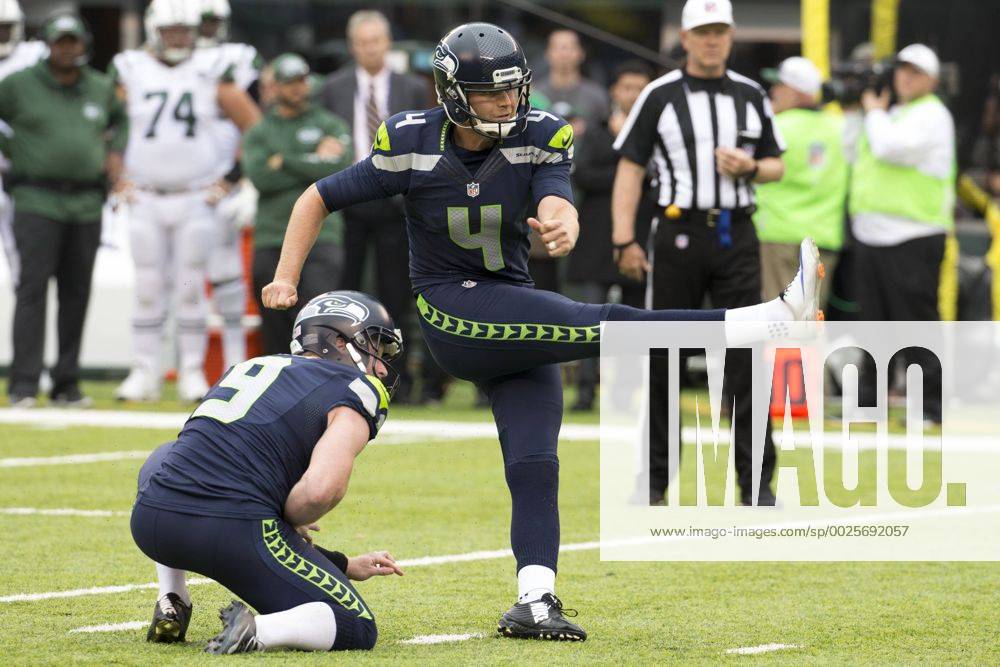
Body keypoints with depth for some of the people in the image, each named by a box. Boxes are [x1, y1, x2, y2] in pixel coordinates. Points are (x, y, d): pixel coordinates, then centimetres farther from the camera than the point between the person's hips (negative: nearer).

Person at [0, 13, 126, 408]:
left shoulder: (101, 89, 11)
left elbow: (121, 120, 29)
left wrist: (116, 151, 13)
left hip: (86, 205, 4)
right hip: (37, 201, -4)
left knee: (76, 295, 5)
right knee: (33, 290, -12)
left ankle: (66, 383, 11)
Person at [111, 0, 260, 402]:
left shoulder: (211, 71, 1)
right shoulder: (131, 71, 2)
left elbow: (254, 128, 5)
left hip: (196, 200, -1)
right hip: (146, 201, 1)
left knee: (191, 289, 0)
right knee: (148, 289, 1)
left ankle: (192, 373, 6)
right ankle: (144, 373, 6)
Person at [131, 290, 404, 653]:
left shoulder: (250, 367, 28)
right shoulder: (354, 394, 5)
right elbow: (321, 490, -16)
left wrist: (347, 566, 33)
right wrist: (291, 524, 7)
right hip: (232, 534, -6)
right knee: (358, 629, 10)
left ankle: (171, 608, 27)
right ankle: (257, 631, -17)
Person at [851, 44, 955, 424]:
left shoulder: (932, 115, -6)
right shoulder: (894, 114, 21)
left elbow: (890, 147, -21)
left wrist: (874, 114, -3)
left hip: (913, 237, -8)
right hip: (870, 233, 9)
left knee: (916, 318, -7)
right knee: (874, 319, 11)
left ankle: (930, 403, -3)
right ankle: (870, 397, 17)